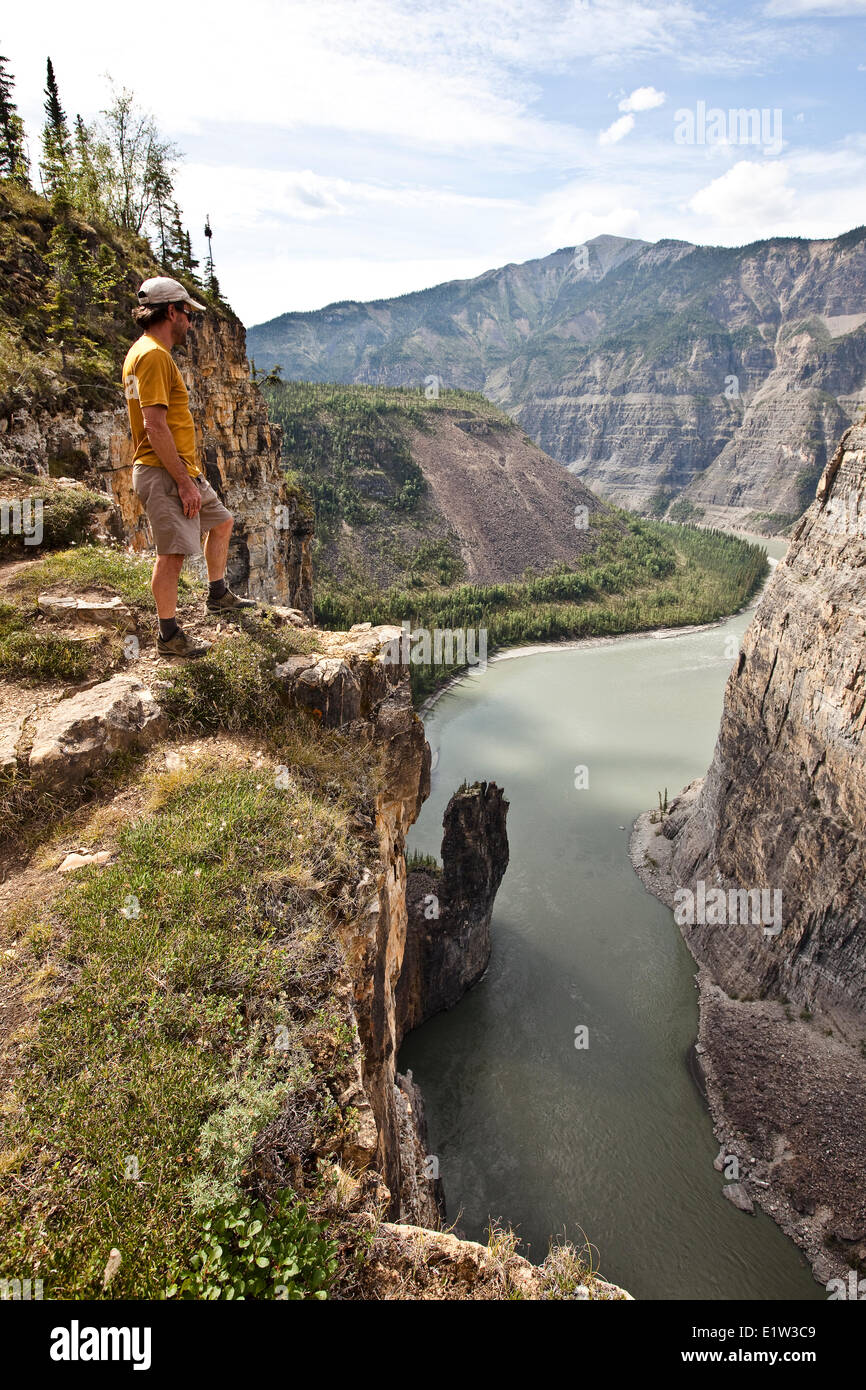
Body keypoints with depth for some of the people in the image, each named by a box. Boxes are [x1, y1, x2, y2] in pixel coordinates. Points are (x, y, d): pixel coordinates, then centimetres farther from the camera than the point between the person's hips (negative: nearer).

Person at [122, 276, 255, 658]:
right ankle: (169, 636, 1)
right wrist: (183, 481, -22)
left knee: (221, 523, 23)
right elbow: (154, 426, -23)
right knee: (173, 552, -7)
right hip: (164, 473, -11)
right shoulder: (153, 355, -16)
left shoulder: (144, 352, 17)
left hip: (181, 469, 11)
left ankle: (218, 596, 35)